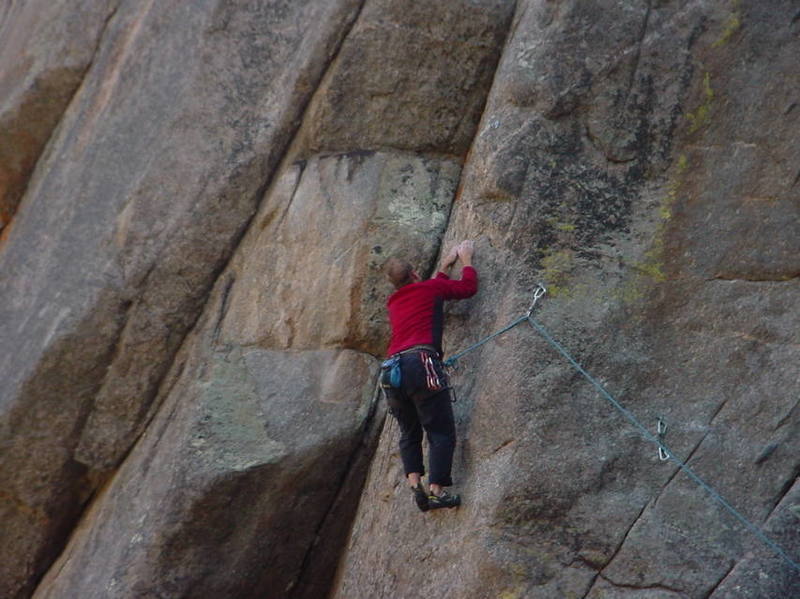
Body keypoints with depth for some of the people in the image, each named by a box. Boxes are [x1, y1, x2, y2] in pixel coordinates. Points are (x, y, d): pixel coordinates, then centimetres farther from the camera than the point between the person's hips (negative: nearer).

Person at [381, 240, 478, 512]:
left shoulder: (393, 303, 28)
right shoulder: (428, 289, 10)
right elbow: (468, 287, 21)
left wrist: (445, 265, 52)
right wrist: (465, 259, 35)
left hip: (391, 373, 6)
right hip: (421, 362, -6)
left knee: (409, 433, 17)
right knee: (442, 432, -2)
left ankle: (414, 483, 0)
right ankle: (436, 490, -12)